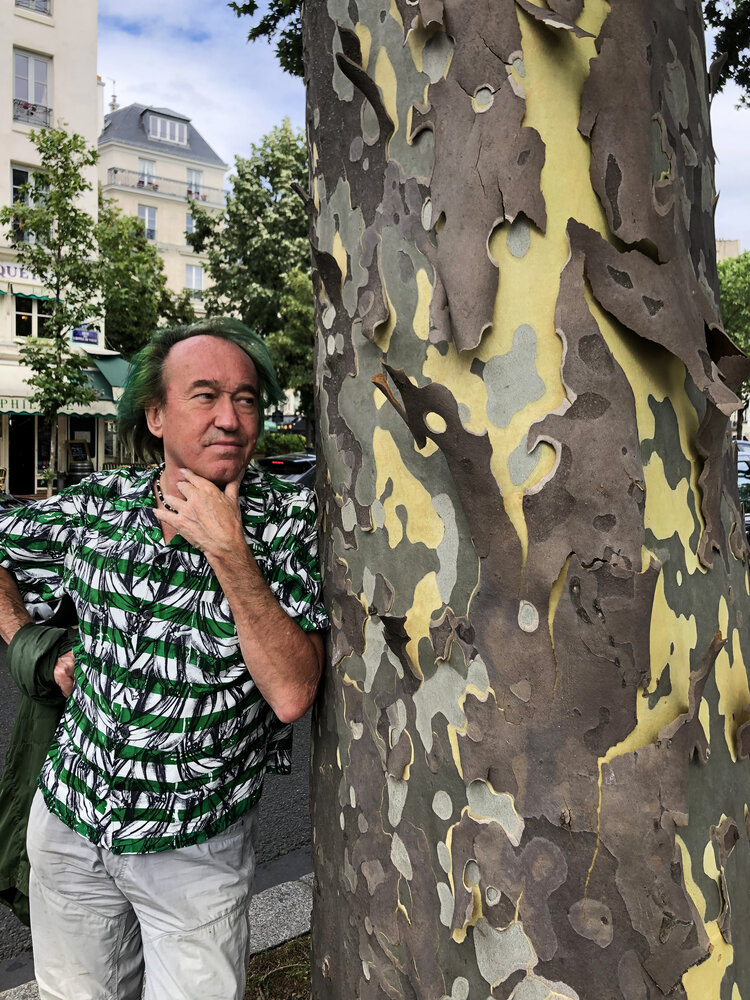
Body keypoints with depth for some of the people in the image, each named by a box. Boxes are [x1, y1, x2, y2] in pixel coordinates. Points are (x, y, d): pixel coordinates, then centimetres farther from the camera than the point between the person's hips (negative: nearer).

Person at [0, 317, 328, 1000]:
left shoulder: (289, 521, -15)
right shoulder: (96, 503, -6)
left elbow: (291, 693, -24)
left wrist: (227, 549, -28)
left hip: (197, 849, -3)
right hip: (70, 818, 4)